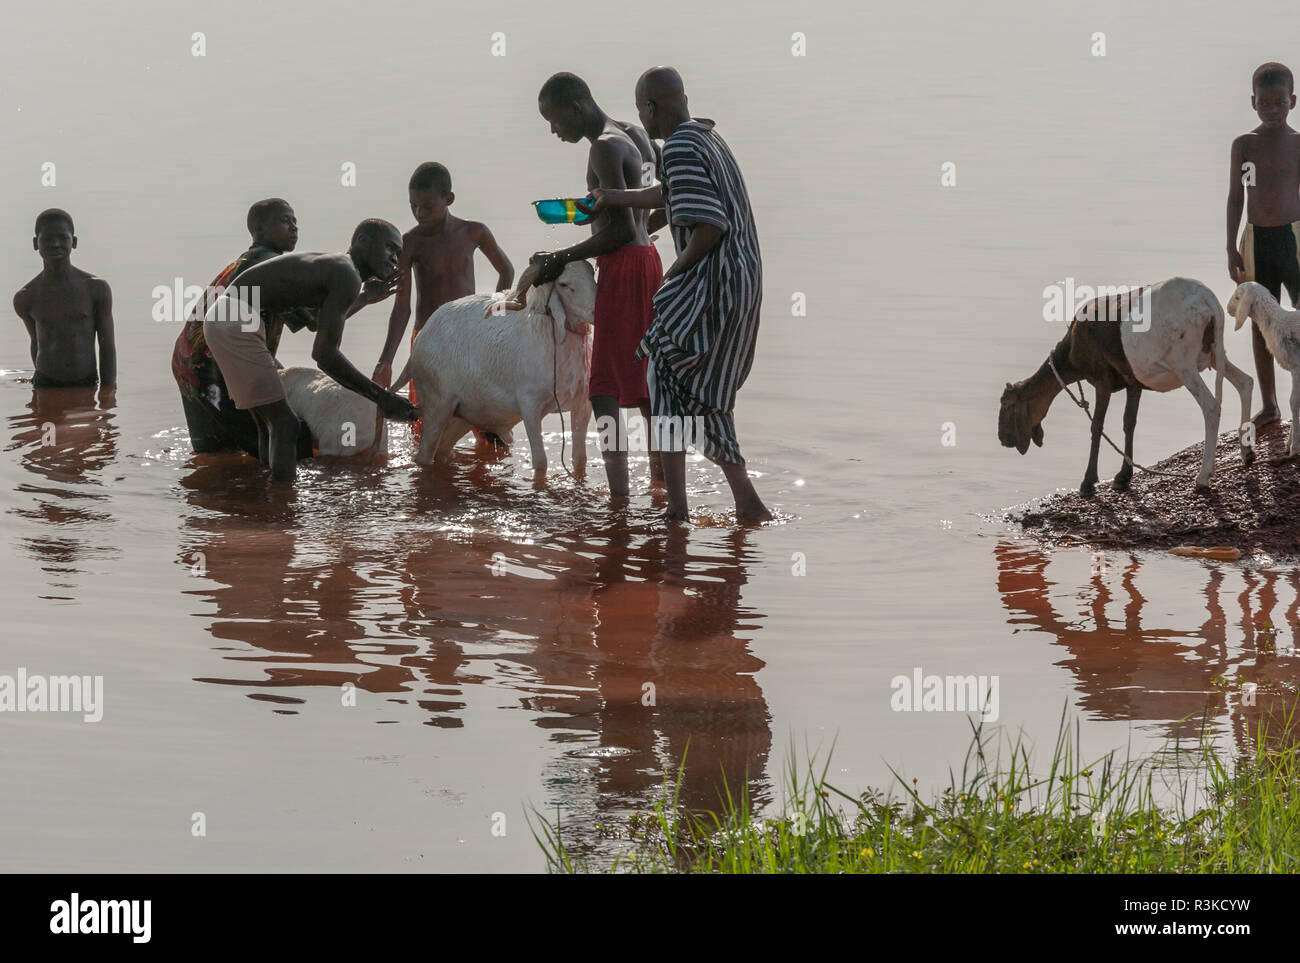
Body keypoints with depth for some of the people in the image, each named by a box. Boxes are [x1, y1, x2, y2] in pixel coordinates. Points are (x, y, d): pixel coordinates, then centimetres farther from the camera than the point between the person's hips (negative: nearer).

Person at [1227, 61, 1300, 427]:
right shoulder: (1244, 145, 3)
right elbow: (1235, 197, 7)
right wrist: (1232, 248, 2)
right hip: (1256, 239, 2)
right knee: (1261, 321, 6)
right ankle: (1269, 405, 14)